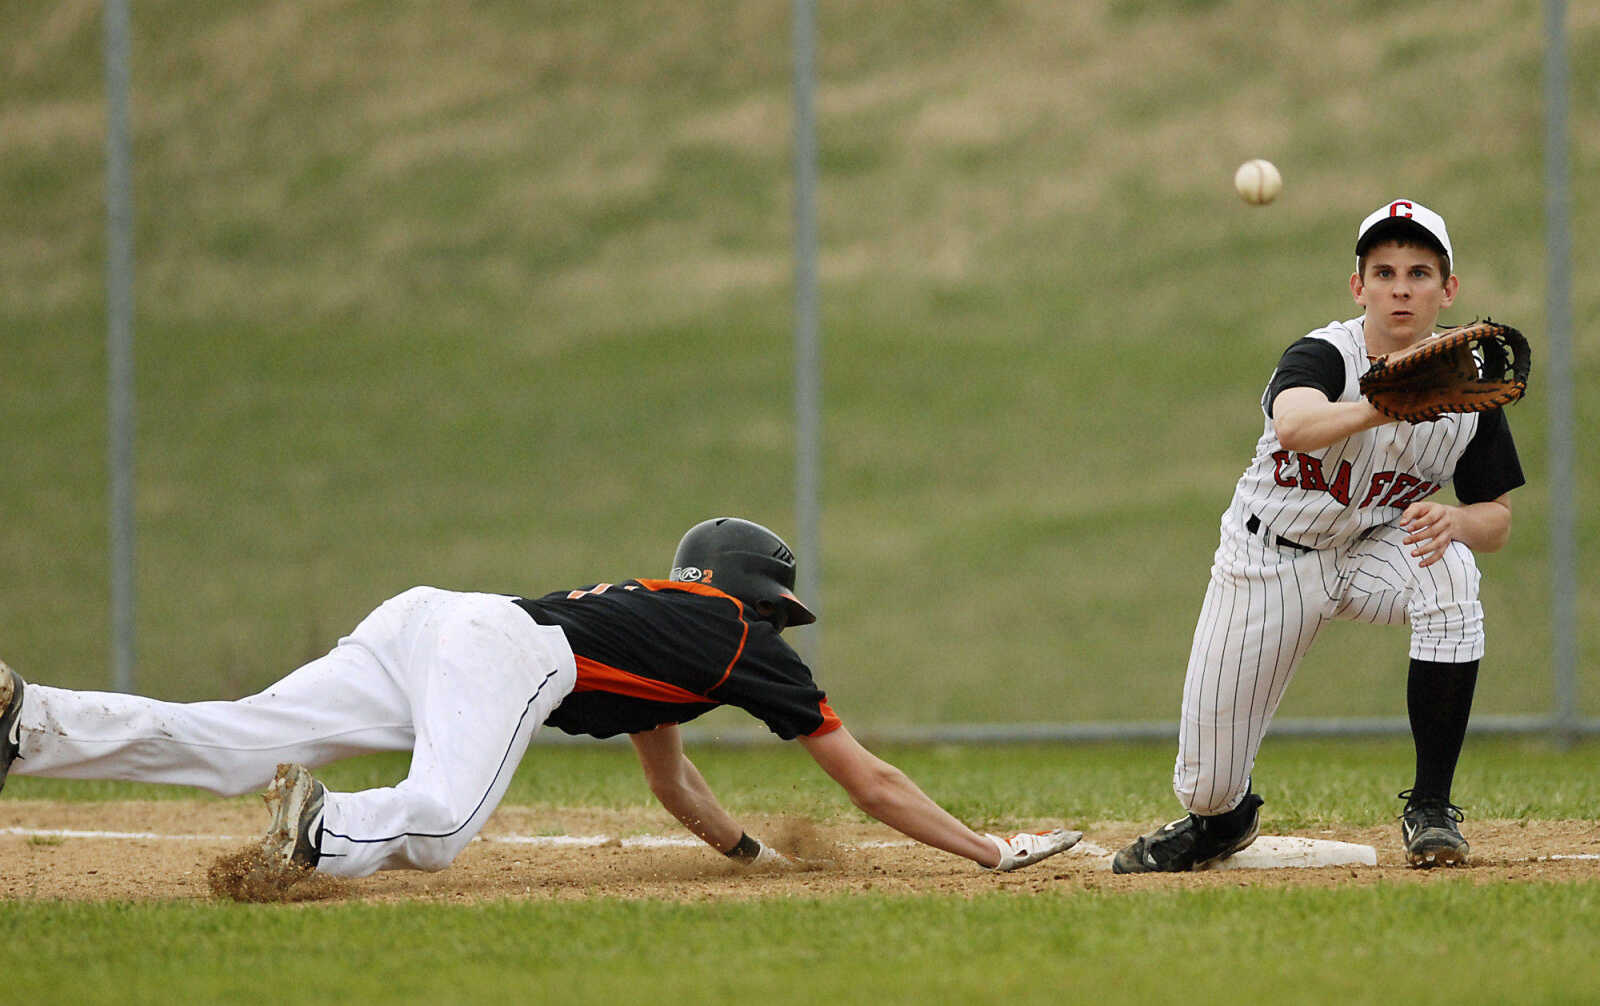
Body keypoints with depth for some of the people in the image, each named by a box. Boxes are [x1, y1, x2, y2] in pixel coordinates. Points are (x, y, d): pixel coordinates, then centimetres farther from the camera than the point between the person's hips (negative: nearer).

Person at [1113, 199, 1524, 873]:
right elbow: (1296, 423, -48)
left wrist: (1454, 522, -26)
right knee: (1208, 787, -3)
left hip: (1372, 552, 2)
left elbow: (1496, 520, -2)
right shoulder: (1323, 356, -24)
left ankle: (1430, 810, -21)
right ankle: (1222, 818, 41)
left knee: (1449, 569, -33)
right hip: (1269, 559, -2)